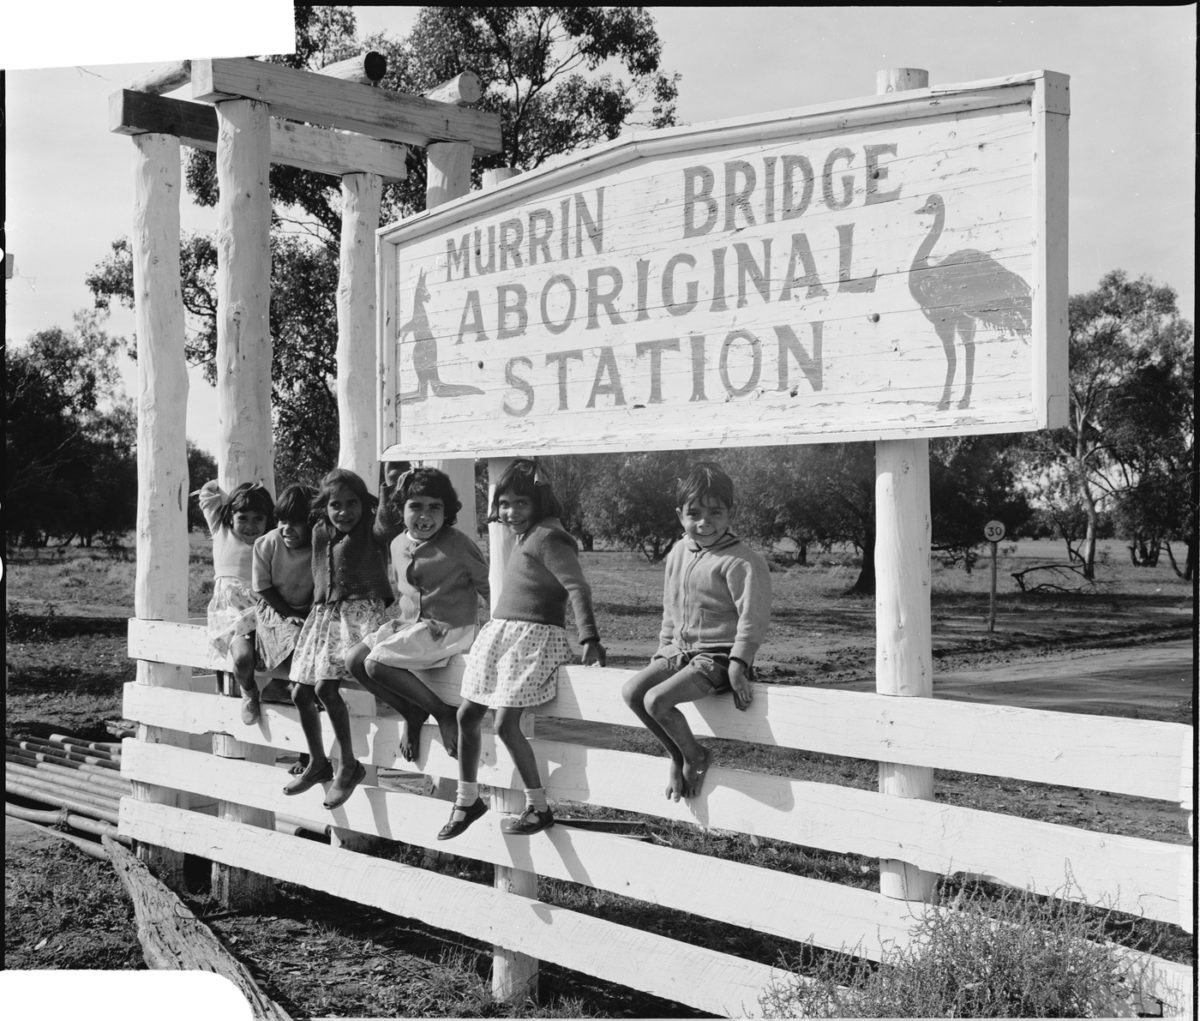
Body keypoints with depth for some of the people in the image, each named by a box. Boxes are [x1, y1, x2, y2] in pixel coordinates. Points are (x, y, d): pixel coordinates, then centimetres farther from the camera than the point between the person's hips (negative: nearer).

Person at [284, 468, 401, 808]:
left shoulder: (371, 530, -3)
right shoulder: (320, 532, 14)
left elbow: (389, 525, -24)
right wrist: (318, 609, 17)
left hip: (361, 611, -7)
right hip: (323, 614, 7)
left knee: (325, 686, -22)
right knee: (300, 692, 1)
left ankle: (348, 765, -6)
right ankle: (318, 763, 22)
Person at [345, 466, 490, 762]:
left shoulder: (457, 545, -12)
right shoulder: (398, 544, 9)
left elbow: (488, 587, -7)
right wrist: (404, 618, 13)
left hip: (448, 629, -8)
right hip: (409, 624, 8)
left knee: (376, 663, -24)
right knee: (354, 661, -8)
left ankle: (443, 712, -9)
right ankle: (412, 715, 6)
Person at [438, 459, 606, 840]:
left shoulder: (546, 538, -12)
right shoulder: (523, 537, 15)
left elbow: (578, 588, -20)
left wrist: (590, 640, -28)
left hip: (534, 637, -9)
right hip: (499, 633, 9)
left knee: (506, 724, -13)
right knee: (466, 716, 9)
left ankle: (539, 808, 1)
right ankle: (467, 800, 24)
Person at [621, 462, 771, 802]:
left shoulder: (741, 561, -14)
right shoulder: (678, 553, 11)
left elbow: (752, 617, -17)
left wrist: (738, 667, -20)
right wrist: (663, 650, 20)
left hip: (717, 657, -8)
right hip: (681, 651, 8)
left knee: (656, 700, -24)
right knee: (631, 691, -9)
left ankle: (694, 755, 3)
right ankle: (676, 756, 8)